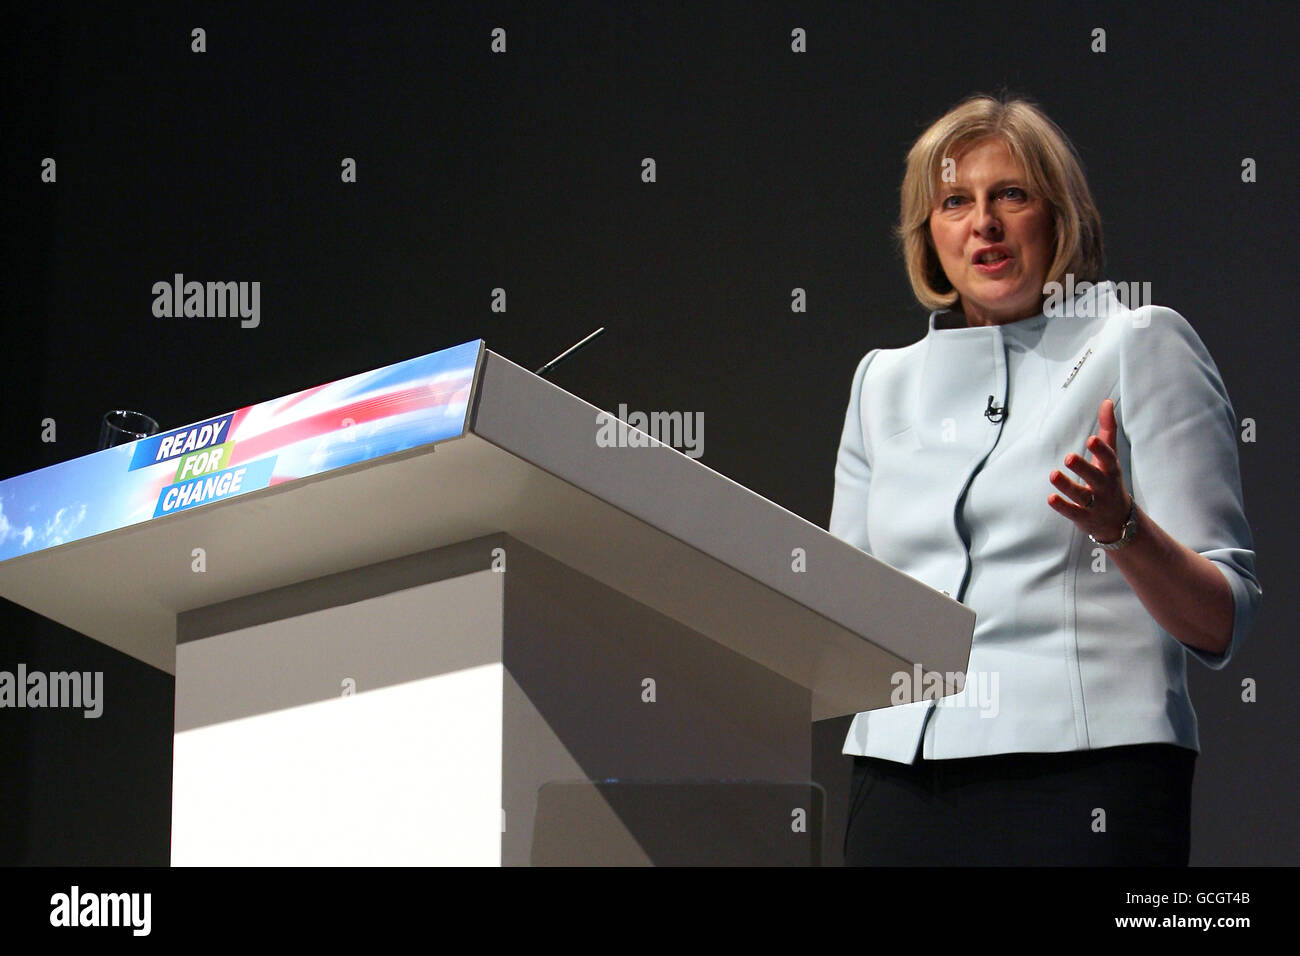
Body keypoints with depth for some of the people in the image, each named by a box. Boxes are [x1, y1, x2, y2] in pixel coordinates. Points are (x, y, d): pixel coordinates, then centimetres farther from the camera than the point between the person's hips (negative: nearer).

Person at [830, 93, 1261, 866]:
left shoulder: (1142, 344, 3)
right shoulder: (884, 380, 17)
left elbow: (1223, 622, -5)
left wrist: (1119, 526, -21)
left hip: (1084, 775, -4)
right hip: (899, 780, 4)